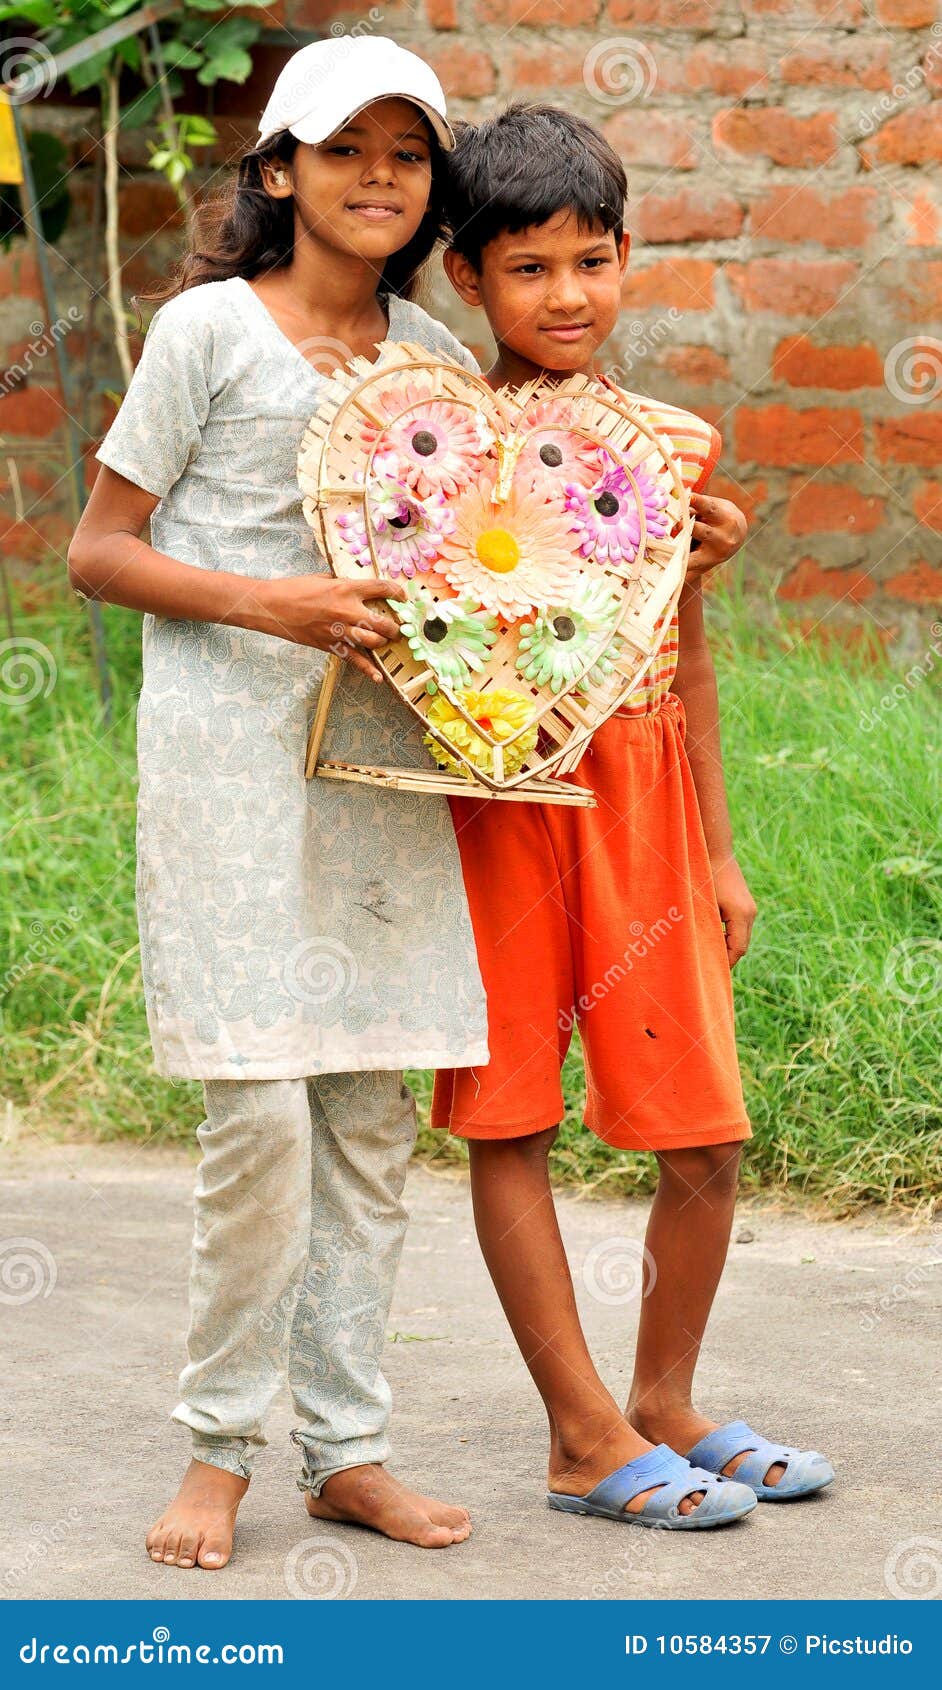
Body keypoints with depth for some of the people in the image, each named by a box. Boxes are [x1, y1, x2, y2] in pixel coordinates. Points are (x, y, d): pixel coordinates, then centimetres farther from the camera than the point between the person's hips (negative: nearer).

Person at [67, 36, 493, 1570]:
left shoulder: (438, 355, 12)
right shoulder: (209, 329, -2)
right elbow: (98, 551, -2)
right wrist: (265, 604, -16)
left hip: (388, 761, 5)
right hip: (230, 758, -5)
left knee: (375, 1112, 6)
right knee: (260, 1115, -9)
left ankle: (348, 1446, 15)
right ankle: (222, 1445, 7)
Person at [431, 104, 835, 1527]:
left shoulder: (675, 443, 7)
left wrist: (720, 850, 15)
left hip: (646, 800, 4)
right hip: (500, 802, -3)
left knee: (706, 1141, 4)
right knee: (509, 1123, 1)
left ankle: (666, 1403, 24)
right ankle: (586, 1439, 11)